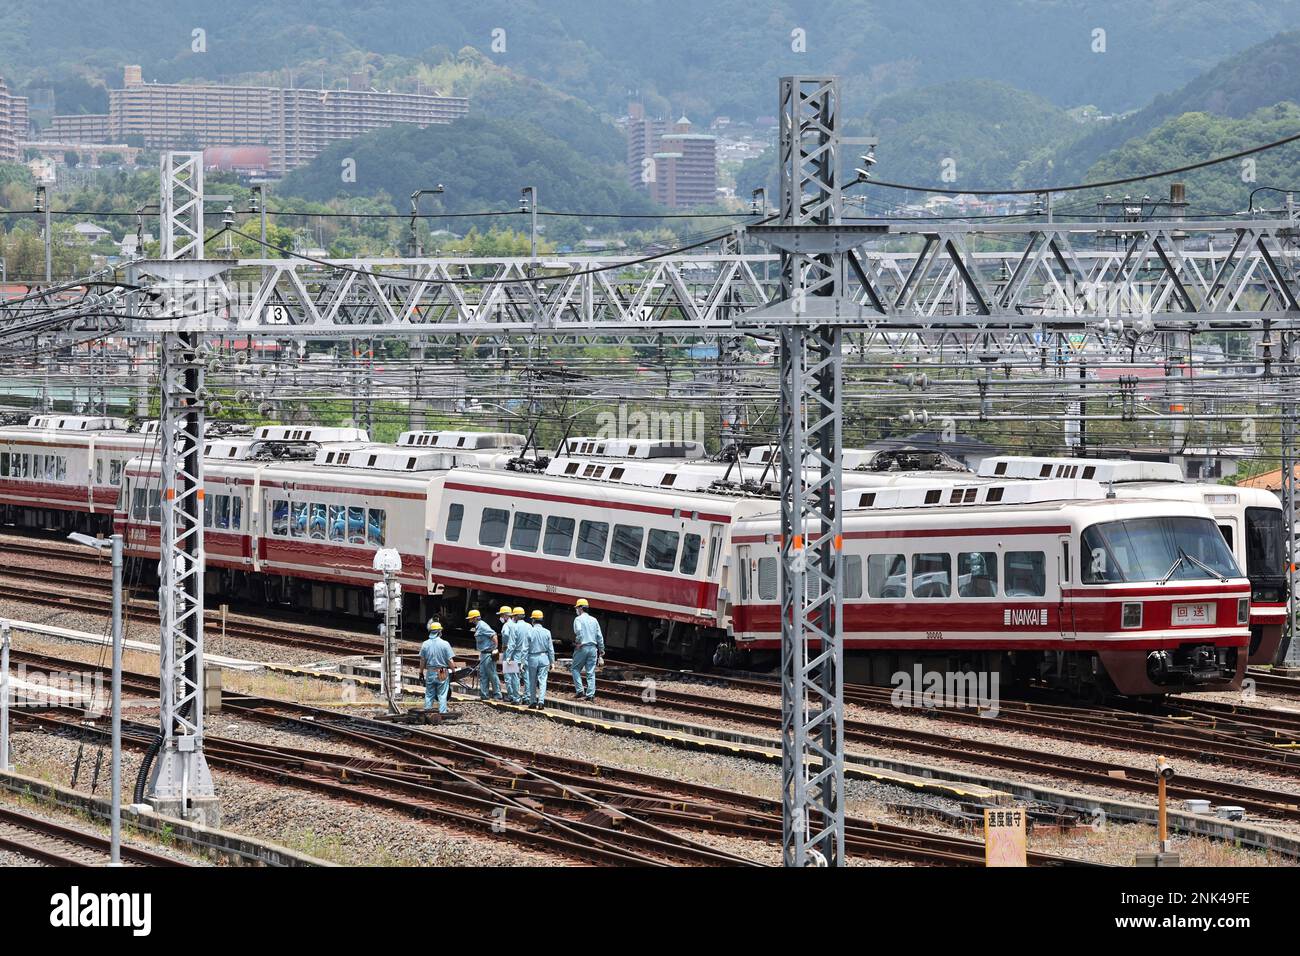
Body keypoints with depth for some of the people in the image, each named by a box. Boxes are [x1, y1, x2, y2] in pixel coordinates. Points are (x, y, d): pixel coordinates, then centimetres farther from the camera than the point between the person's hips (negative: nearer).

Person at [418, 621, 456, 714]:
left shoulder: (425, 644, -2)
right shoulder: (445, 644, -12)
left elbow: (422, 661, 4)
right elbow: (450, 661, -11)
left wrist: (421, 672, 16)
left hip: (430, 673, 3)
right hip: (442, 674, -3)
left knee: (429, 695, 12)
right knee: (442, 695, 4)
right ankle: (442, 712, 3)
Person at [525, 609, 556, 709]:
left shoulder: (529, 632, -7)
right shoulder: (547, 632, -1)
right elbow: (551, 649, 2)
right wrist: (552, 662, 10)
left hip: (533, 657, -1)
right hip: (544, 657, 1)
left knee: (532, 681, 11)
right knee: (542, 680, 0)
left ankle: (533, 701, 17)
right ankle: (541, 701, -11)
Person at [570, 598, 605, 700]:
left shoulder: (578, 619, -4)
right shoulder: (594, 620, 12)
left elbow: (578, 631, -24)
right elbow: (600, 636, 11)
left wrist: (578, 642, -13)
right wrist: (601, 649, 16)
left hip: (582, 648, -5)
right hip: (593, 648, 5)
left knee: (575, 669, 9)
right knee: (591, 672, 5)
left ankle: (580, 691, -3)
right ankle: (590, 694, 0)